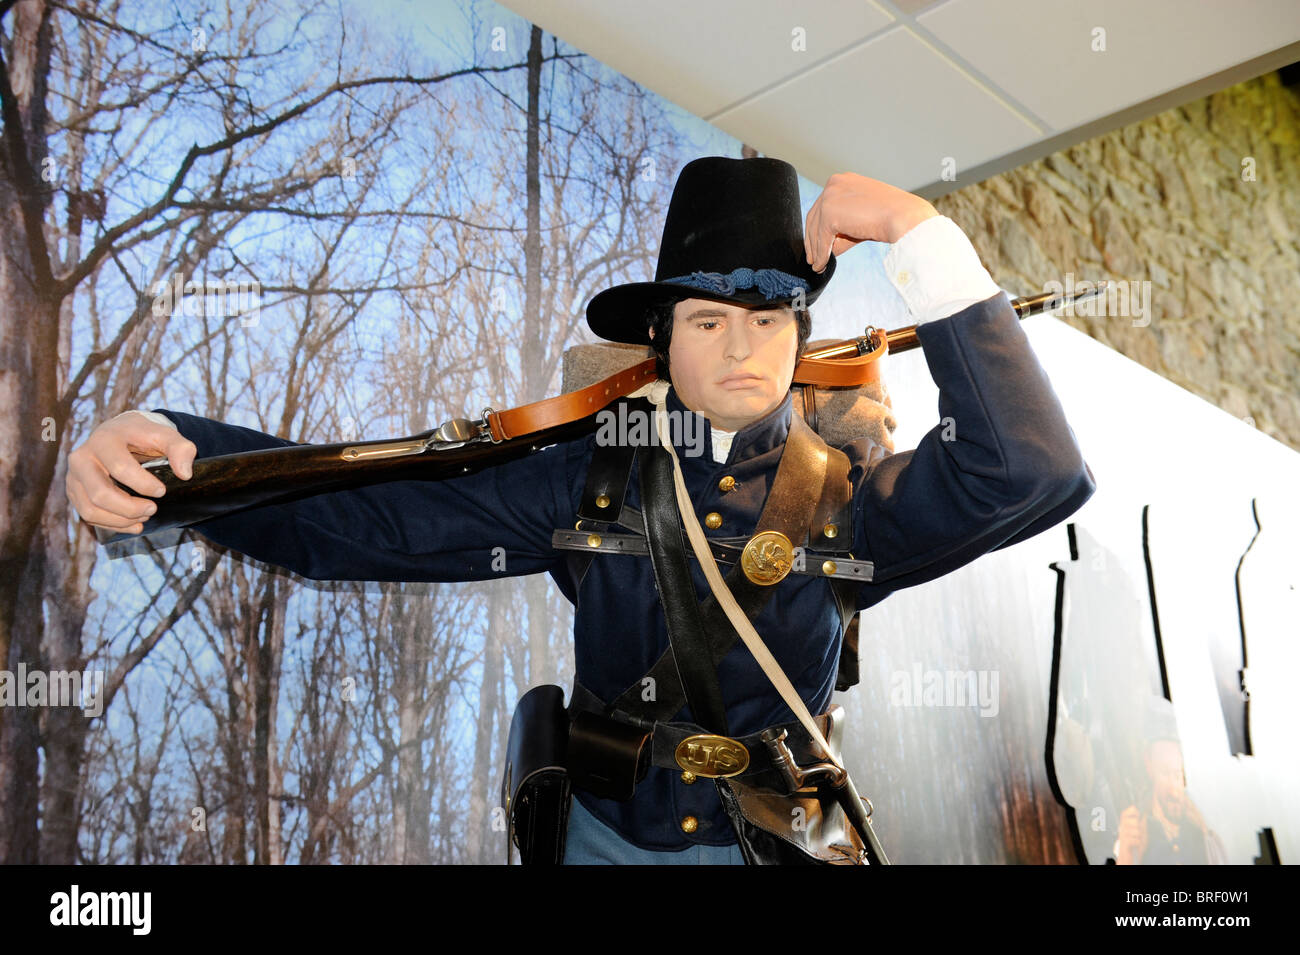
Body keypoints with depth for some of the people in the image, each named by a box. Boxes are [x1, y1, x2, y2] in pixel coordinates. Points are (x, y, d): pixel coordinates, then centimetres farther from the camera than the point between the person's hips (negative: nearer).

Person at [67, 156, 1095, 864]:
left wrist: (923, 239, -29)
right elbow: (367, 521, -15)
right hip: (605, 834, 1)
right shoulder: (590, 484, -11)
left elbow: (1031, 471, -27)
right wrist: (171, 450, -29)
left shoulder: (850, 496, -12)